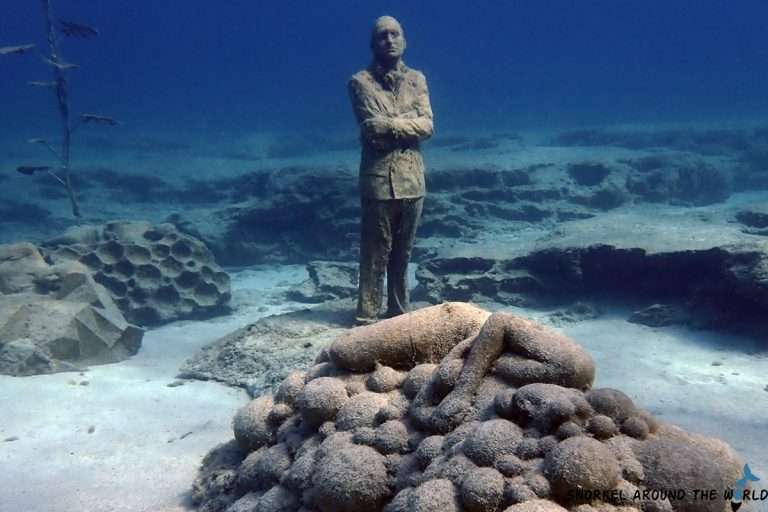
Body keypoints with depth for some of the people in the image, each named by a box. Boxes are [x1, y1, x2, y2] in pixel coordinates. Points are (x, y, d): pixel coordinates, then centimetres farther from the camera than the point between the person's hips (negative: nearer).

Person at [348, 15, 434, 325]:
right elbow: (371, 128, -14)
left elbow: (427, 126, -2)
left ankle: (399, 314, 26)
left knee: (403, 253, 14)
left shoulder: (417, 80, 11)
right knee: (375, 254, 1)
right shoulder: (361, 81, -2)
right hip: (378, 179, -4)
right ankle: (367, 318, 10)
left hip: (412, 178, 4)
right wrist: (408, 125, -9)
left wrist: (390, 125, -12)